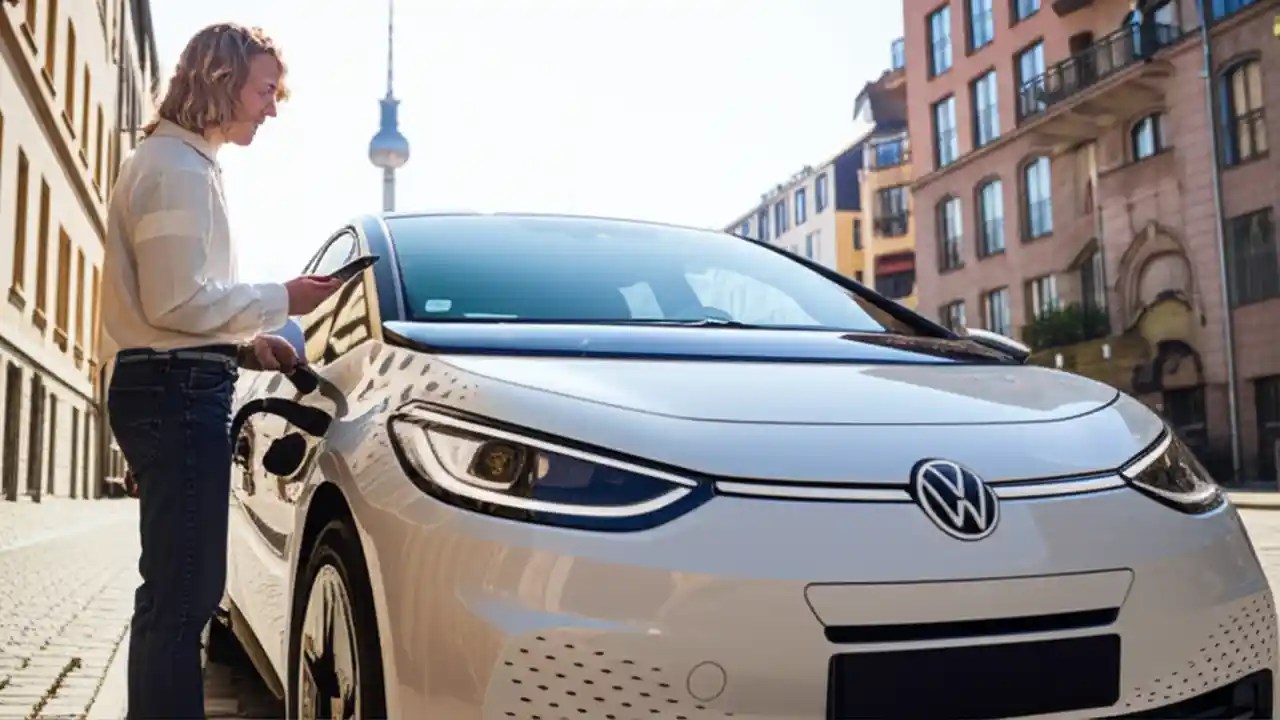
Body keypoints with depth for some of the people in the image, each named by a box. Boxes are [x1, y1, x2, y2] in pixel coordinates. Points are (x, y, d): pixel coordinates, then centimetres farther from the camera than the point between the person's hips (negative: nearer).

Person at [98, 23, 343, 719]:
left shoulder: (181, 162, 23)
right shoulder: (175, 168, -10)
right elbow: (176, 301, -19)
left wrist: (246, 341, 13)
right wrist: (279, 300, -9)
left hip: (169, 388, 11)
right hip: (176, 389, -11)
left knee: (174, 589, 15)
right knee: (183, 591, -12)